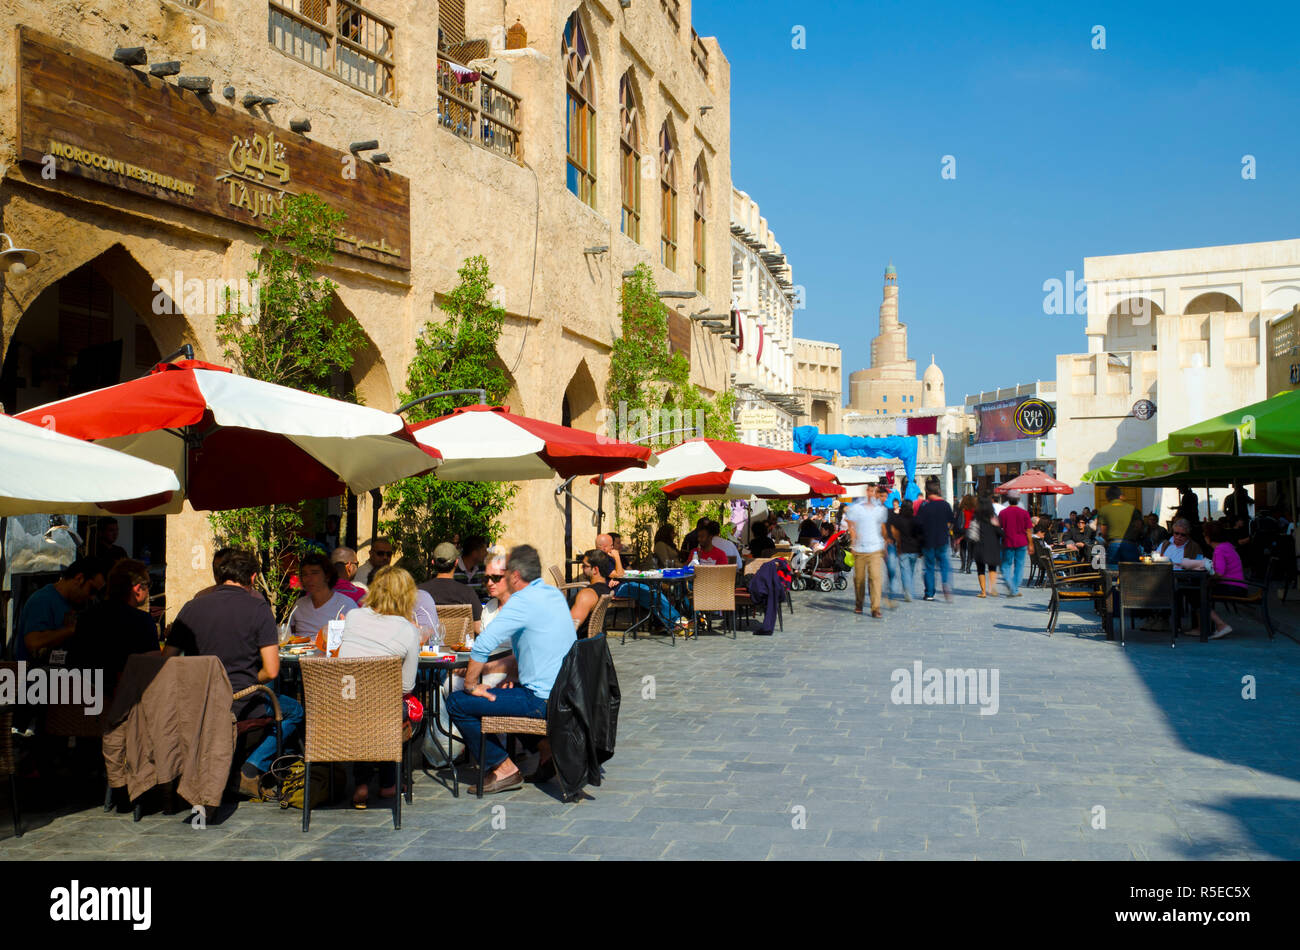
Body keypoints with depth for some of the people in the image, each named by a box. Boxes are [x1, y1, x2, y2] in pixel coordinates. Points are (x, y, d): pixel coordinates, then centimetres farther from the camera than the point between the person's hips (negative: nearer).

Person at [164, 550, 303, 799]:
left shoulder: (191, 607, 3)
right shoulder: (258, 607, -7)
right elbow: (271, 671, -12)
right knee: (294, 711, 24)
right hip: (242, 706, -5)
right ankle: (251, 770, 7)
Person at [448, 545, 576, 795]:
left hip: (542, 700, -9)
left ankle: (503, 768, 1)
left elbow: (482, 646, -20)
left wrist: (471, 685, -8)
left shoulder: (523, 601, -16)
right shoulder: (555, 594, 10)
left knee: (457, 703, -4)